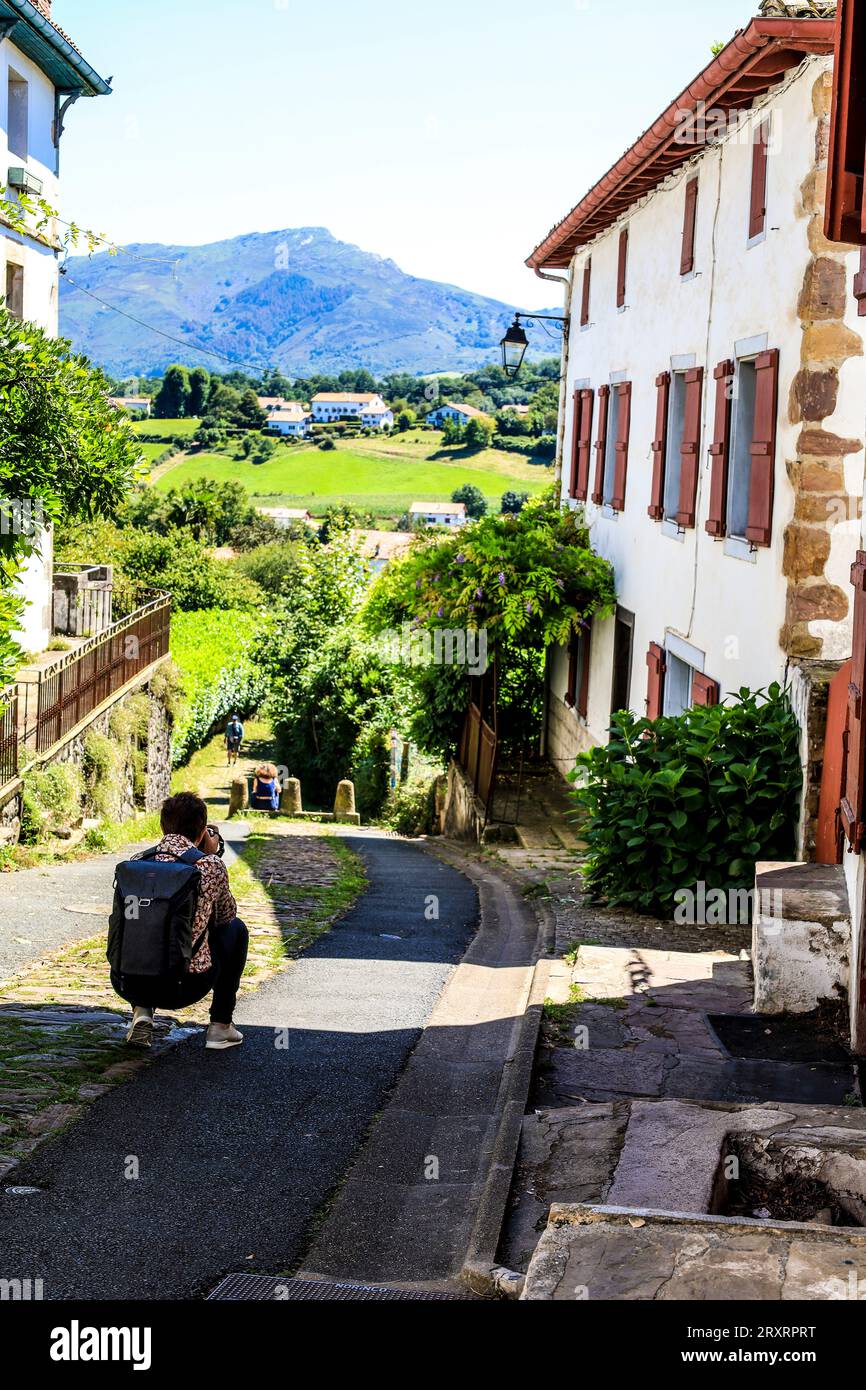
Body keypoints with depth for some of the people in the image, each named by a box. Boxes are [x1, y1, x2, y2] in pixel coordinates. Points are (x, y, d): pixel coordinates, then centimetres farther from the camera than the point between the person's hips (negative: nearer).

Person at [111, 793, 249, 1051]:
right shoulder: (210, 866, -4)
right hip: (185, 986, -3)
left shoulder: (134, 863, 6)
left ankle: (142, 1012, 16)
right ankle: (220, 1025, 21)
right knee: (235, 929, 24)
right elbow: (226, 915, 16)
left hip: (127, 985, 3)